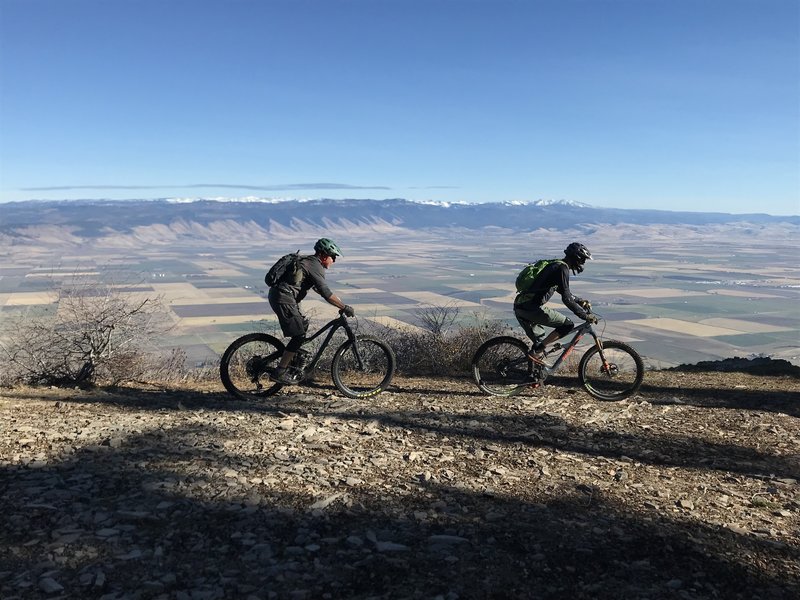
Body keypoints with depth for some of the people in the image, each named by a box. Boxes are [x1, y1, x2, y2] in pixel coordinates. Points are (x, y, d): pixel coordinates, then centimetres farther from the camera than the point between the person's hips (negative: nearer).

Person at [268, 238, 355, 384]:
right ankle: (279, 373, -4)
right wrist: (344, 307, -17)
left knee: (303, 325, 20)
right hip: (284, 299, -10)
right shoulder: (315, 266, -11)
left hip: (277, 294, 10)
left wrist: (340, 304, 25)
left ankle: (287, 363, 24)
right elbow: (325, 293, -21)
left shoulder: (309, 261, 20)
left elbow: (319, 289, 27)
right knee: (299, 336, -7)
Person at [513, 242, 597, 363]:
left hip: (520, 307, 10)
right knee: (567, 325, -2)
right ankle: (536, 351, -6)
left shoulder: (555, 266, 22)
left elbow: (564, 292, 37)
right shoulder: (562, 268, -9)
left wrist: (581, 301, 34)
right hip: (532, 308, -10)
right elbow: (566, 299, -16)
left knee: (540, 343, 23)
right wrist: (585, 315, -10)